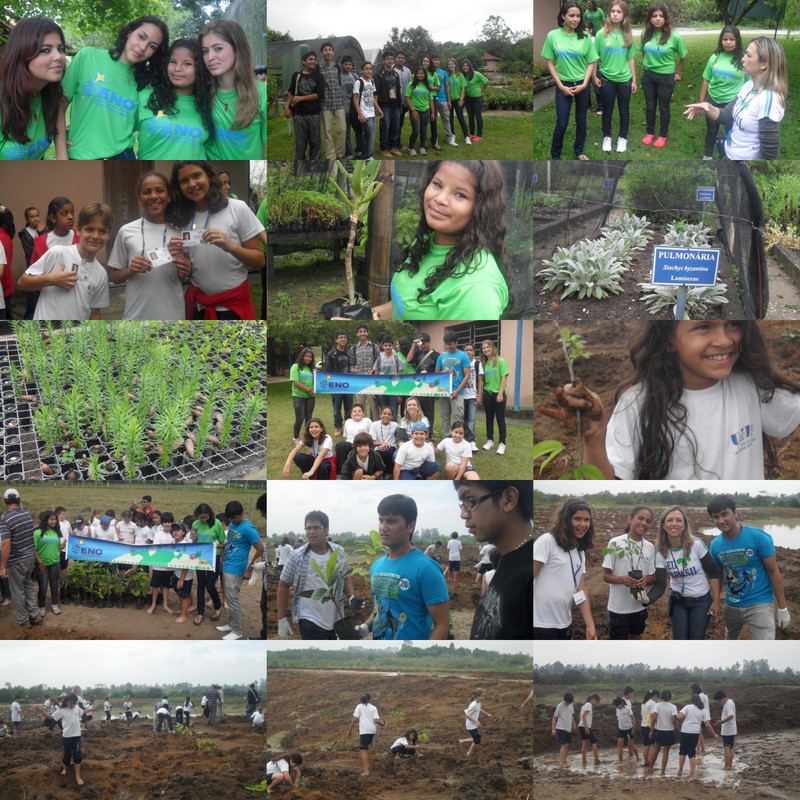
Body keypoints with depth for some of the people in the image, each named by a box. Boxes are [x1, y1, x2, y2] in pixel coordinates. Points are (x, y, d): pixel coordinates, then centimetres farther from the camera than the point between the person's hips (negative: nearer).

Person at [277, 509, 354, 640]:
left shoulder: (339, 552, 0)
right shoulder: (296, 556, -9)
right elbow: (283, 586, -1)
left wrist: (351, 597, -4)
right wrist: (282, 620, -4)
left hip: (336, 619, 4)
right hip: (310, 621, -4)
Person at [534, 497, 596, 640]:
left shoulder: (580, 552, 13)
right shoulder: (547, 542, -11)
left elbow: (581, 590, 9)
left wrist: (590, 626, -1)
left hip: (564, 625, 8)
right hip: (540, 625, -8)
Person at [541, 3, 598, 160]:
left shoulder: (585, 37, -4)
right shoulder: (553, 36, -7)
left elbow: (591, 63, 1)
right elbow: (549, 63, -3)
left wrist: (584, 84, -10)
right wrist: (561, 86, -8)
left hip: (582, 85, 2)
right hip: (563, 85, -2)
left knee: (581, 121, 13)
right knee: (562, 123, -2)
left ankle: (579, 151, 30)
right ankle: (554, 156, 15)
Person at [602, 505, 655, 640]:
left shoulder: (650, 547, 2)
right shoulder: (615, 543, -12)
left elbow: (652, 578, 8)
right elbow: (606, 575, -8)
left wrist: (646, 580, -16)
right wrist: (622, 579, -28)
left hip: (640, 606, 5)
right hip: (618, 607, -5)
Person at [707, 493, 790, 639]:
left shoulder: (758, 537, -18)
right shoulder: (715, 545, -4)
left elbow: (774, 572, -11)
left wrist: (782, 608, -10)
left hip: (759, 604, -5)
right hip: (731, 605, 5)